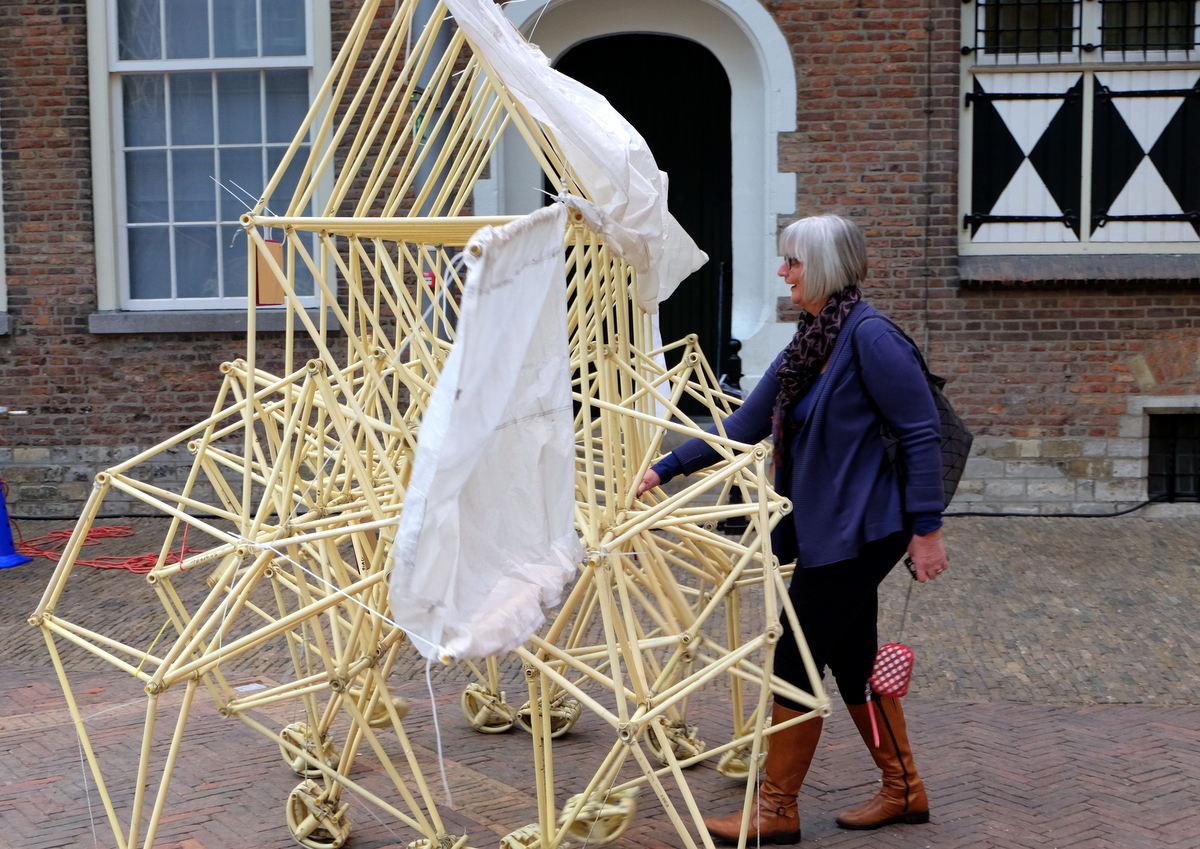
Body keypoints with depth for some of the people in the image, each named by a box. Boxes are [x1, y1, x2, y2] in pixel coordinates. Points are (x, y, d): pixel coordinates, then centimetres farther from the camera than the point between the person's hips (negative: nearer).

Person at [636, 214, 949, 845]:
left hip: (854, 533, -9)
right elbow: (745, 426, 17)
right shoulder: (806, 345, 11)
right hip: (825, 531, 9)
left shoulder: (871, 338, -16)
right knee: (850, 659, 15)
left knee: (795, 662, -2)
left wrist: (926, 528, -17)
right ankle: (903, 791, 28)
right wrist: (667, 468, 15)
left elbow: (921, 433, -16)